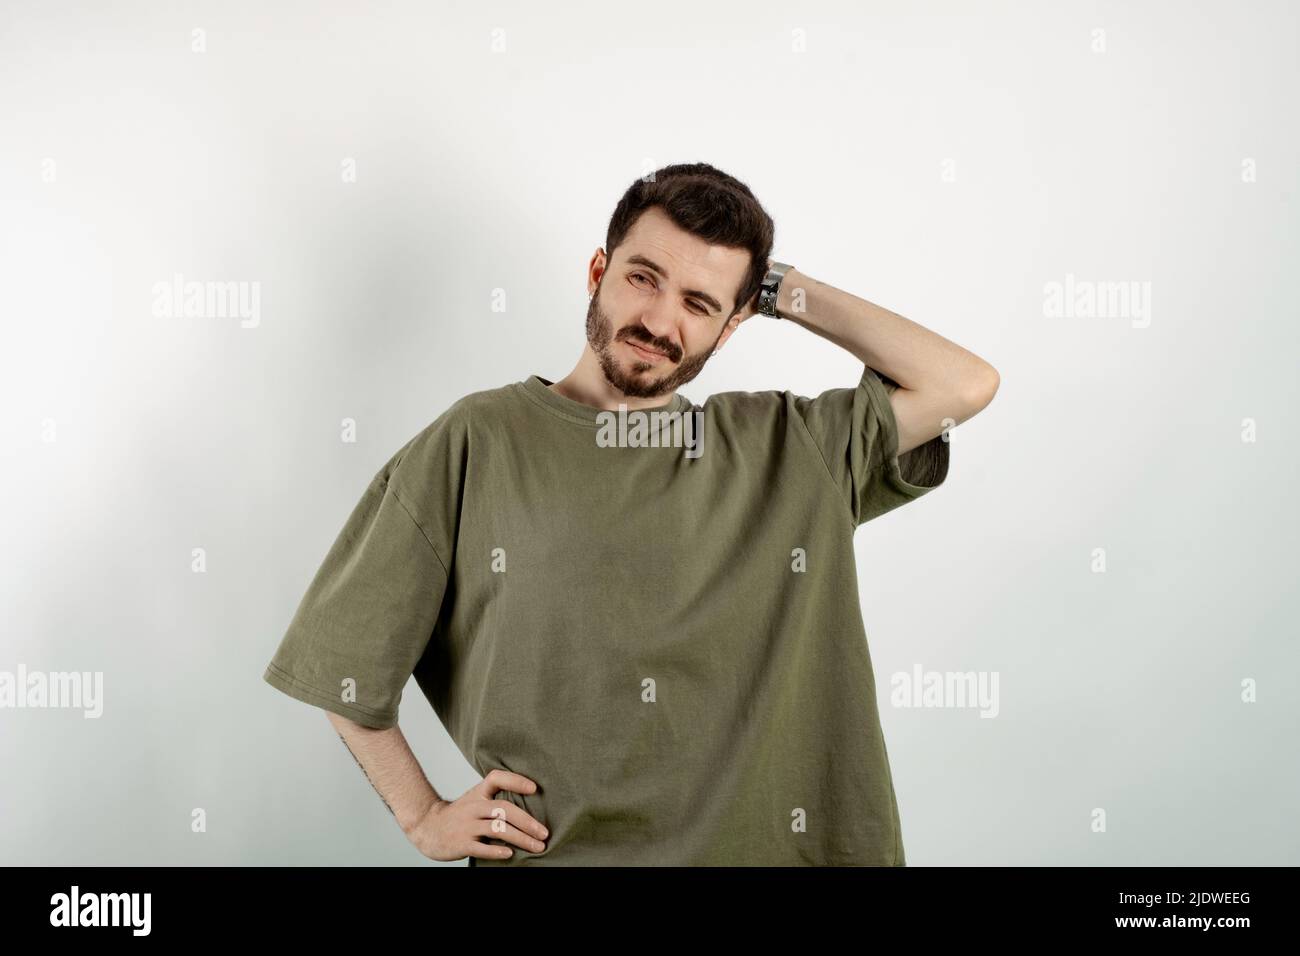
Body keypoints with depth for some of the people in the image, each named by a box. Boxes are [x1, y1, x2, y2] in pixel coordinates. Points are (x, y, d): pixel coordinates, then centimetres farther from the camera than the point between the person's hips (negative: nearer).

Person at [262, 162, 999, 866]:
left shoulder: (793, 449, 7)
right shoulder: (477, 444, 0)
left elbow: (965, 383, 2)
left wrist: (784, 290, 4)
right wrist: (423, 817, 3)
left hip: (761, 845, 3)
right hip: (552, 851, -3)